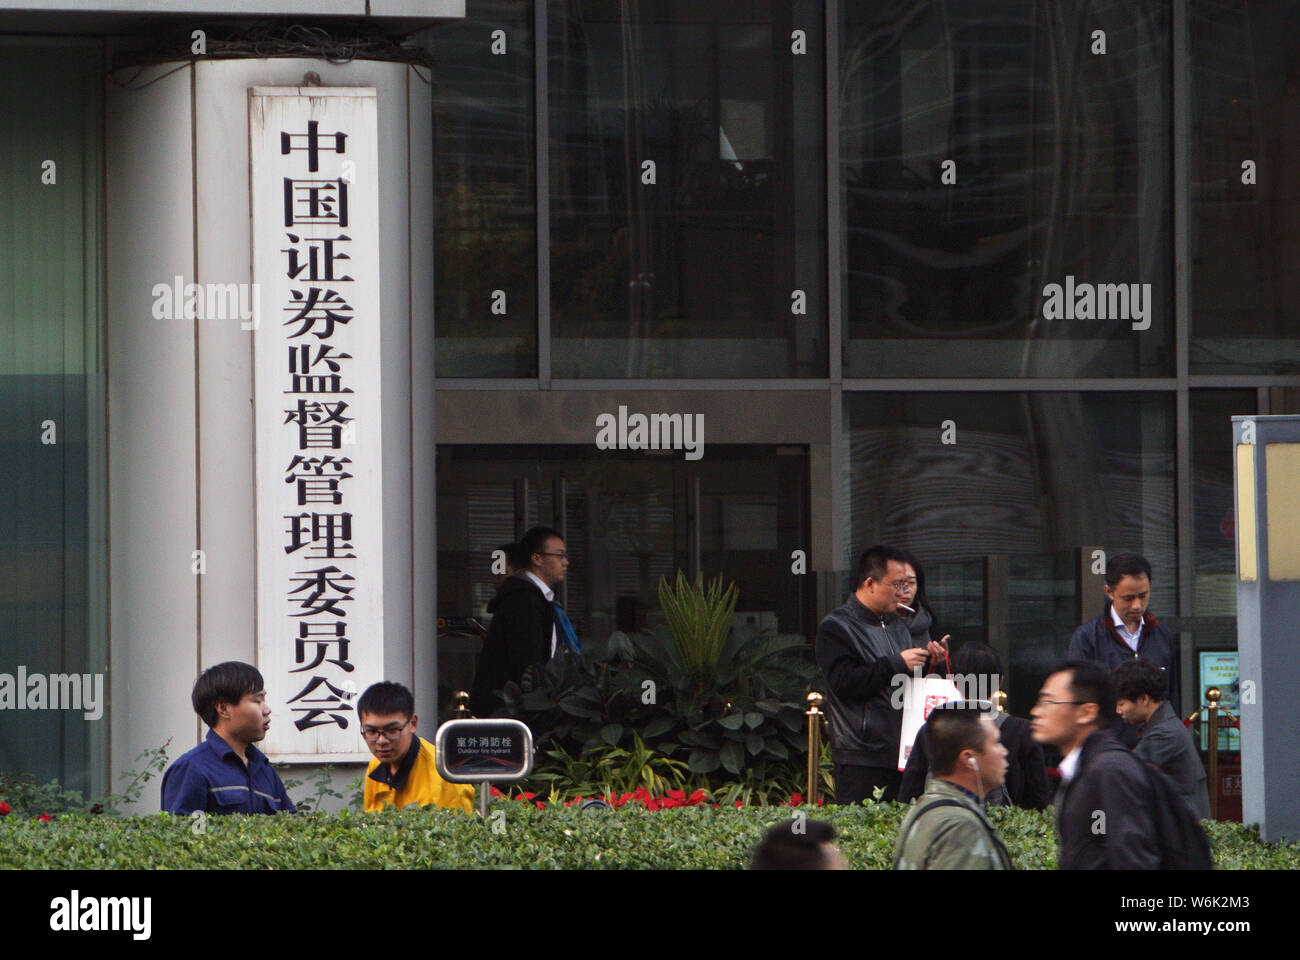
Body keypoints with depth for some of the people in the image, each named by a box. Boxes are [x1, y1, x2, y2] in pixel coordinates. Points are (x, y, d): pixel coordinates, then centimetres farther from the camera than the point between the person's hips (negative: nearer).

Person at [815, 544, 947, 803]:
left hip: (900, 753, 7)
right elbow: (844, 682, -17)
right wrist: (897, 664, -15)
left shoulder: (896, 626, 22)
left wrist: (926, 660, 8)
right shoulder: (836, 627, -3)